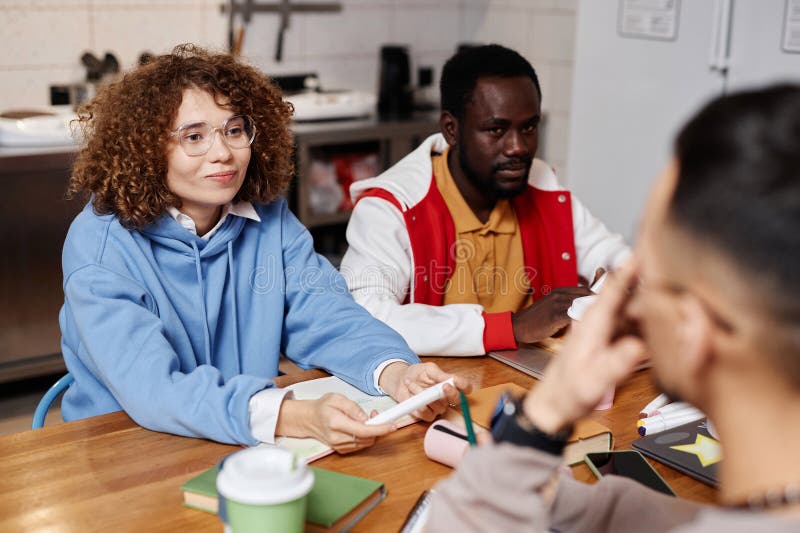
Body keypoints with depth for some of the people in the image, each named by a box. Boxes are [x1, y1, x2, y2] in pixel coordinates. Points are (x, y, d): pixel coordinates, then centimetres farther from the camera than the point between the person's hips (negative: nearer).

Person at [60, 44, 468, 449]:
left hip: (251, 450, 3)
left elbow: (326, 317, -5)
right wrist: (300, 418, -38)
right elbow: (151, 389, -26)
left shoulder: (270, 218, 2)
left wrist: (397, 374, -26)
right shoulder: (100, 244, -14)